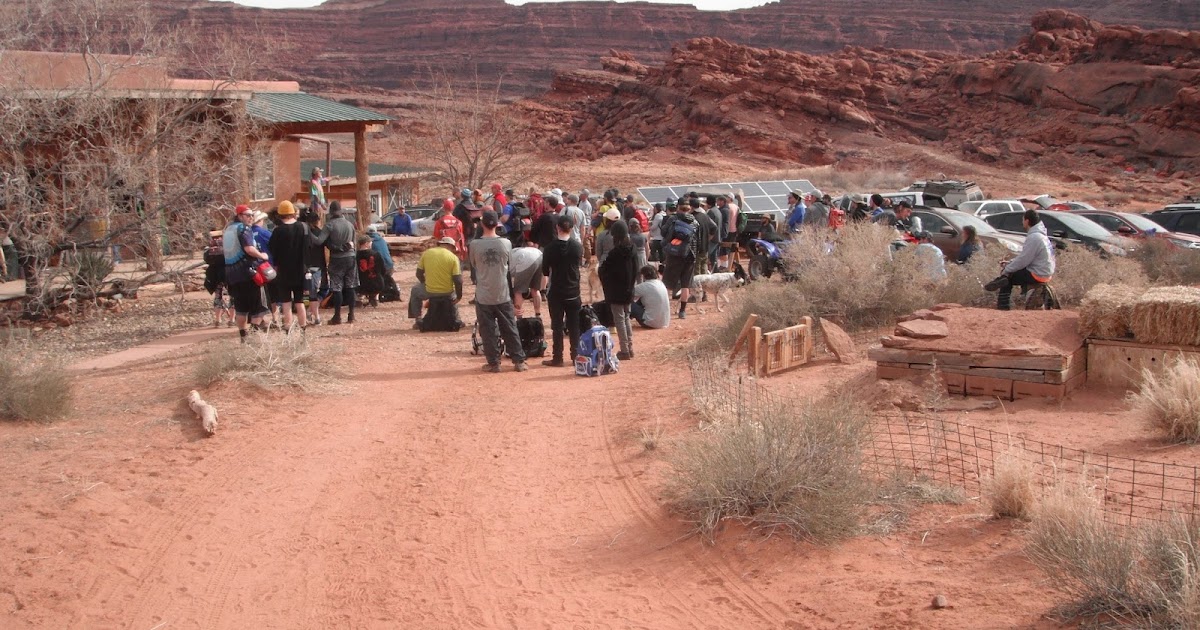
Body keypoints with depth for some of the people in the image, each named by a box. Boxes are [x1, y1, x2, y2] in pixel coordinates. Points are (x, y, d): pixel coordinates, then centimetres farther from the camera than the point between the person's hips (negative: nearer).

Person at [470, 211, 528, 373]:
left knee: (488, 331, 8)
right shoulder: (506, 243, -7)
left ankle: (493, 362, 11)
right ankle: (519, 361, 15)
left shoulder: (475, 244, -11)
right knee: (510, 329, 11)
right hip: (502, 295, 2)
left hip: (483, 296, -1)